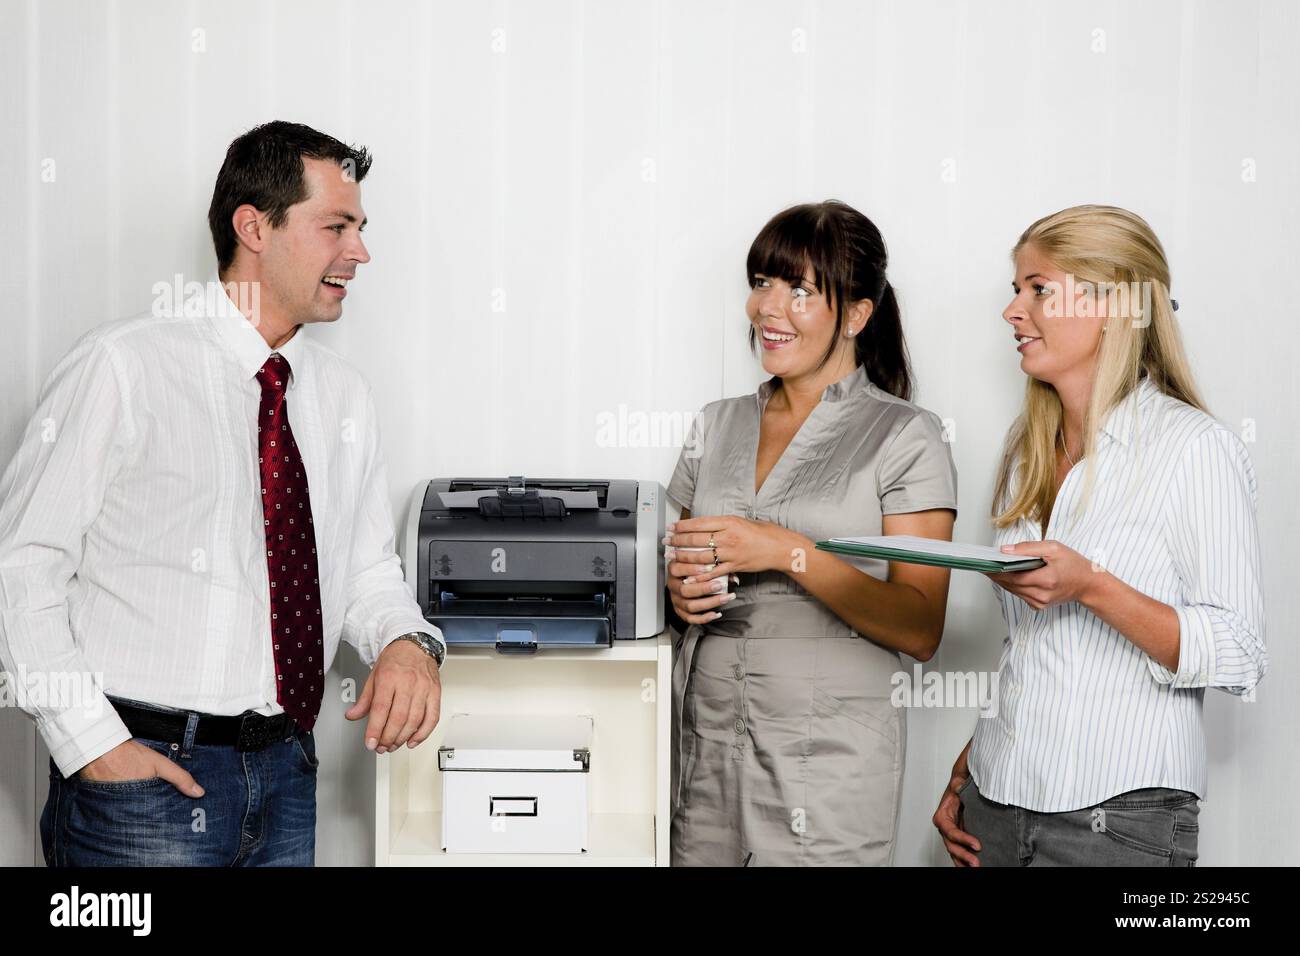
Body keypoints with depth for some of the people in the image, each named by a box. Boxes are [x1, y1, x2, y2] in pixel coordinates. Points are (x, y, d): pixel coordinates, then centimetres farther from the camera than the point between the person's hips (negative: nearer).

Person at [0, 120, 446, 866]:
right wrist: (88, 740, -16)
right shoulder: (126, 365, -10)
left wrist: (407, 640, -8)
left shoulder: (345, 396, 9)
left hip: (285, 773, 6)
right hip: (143, 775, -5)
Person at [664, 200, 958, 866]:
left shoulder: (905, 437, -5)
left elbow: (920, 630, -11)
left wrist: (790, 552, -20)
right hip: (705, 745, 4)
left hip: (827, 761, -4)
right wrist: (680, 588, -3)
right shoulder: (716, 426, 11)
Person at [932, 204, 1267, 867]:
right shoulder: (1027, 451, 10)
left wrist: (1090, 587, -23)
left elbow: (1238, 659, -13)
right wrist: (964, 778, 12)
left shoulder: (1195, 449, -10)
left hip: (1120, 818, -6)